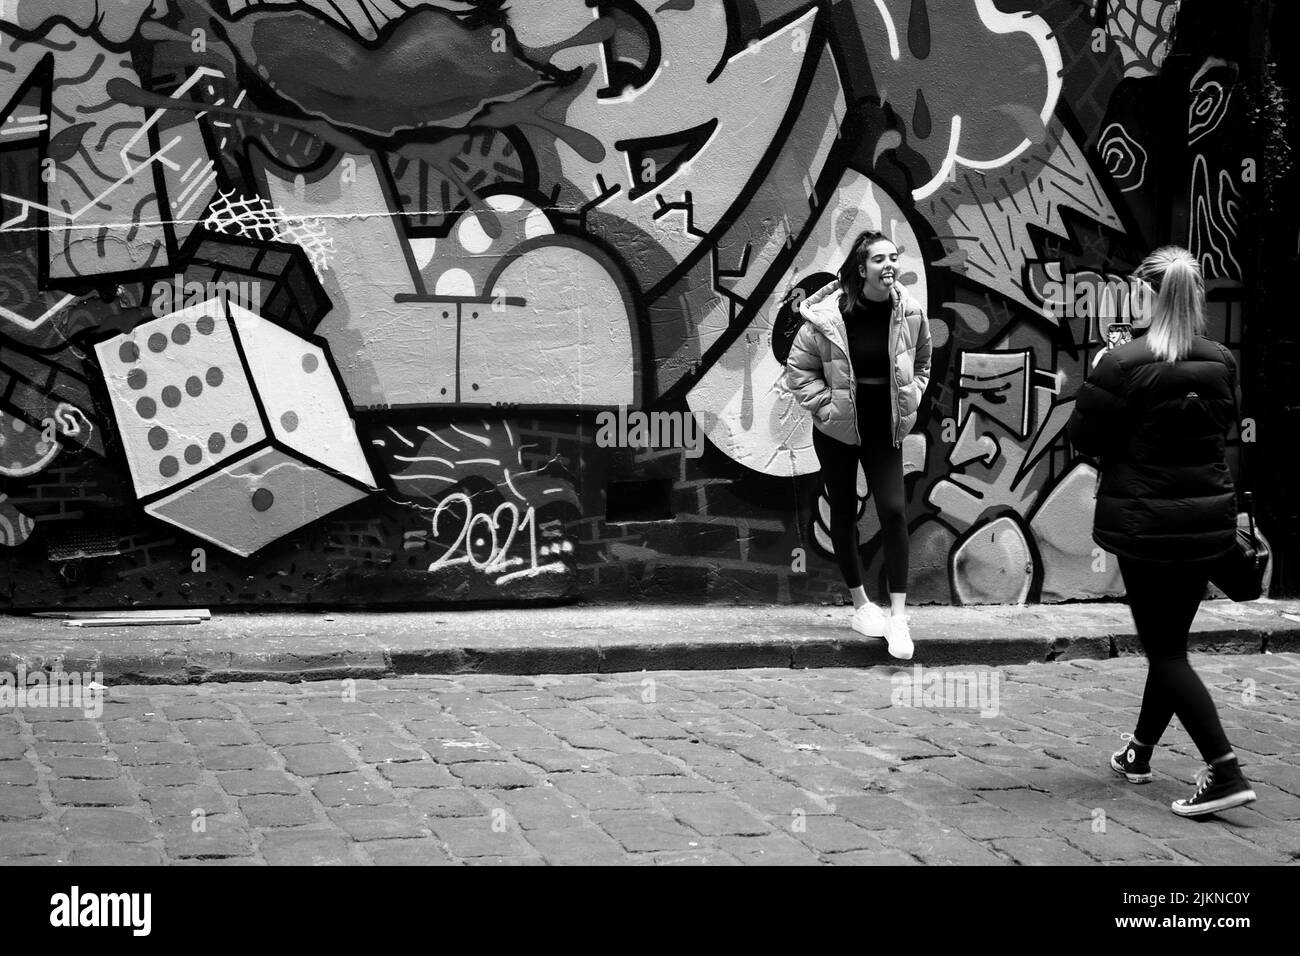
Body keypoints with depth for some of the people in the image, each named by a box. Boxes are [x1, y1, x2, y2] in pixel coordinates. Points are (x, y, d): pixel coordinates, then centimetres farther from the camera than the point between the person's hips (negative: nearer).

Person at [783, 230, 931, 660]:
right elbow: (798, 370, -7)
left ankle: (898, 615, -7)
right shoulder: (827, 316, -17)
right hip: (837, 430, -1)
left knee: (894, 512, -10)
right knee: (844, 514, 9)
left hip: (884, 430, 2)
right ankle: (861, 606, 24)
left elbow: (921, 363, 12)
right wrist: (827, 404, -12)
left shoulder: (909, 313, -7)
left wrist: (909, 402, 2)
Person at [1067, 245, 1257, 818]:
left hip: (1146, 525, -6)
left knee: (1165, 650, 1)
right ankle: (1139, 752, 35)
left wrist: (1099, 377, 3)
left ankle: (1224, 772, -9)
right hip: (1210, 519, 6)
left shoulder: (1123, 366, -18)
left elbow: (1084, 438, -10)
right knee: (1171, 639, 19)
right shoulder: (1221, 363, -1)